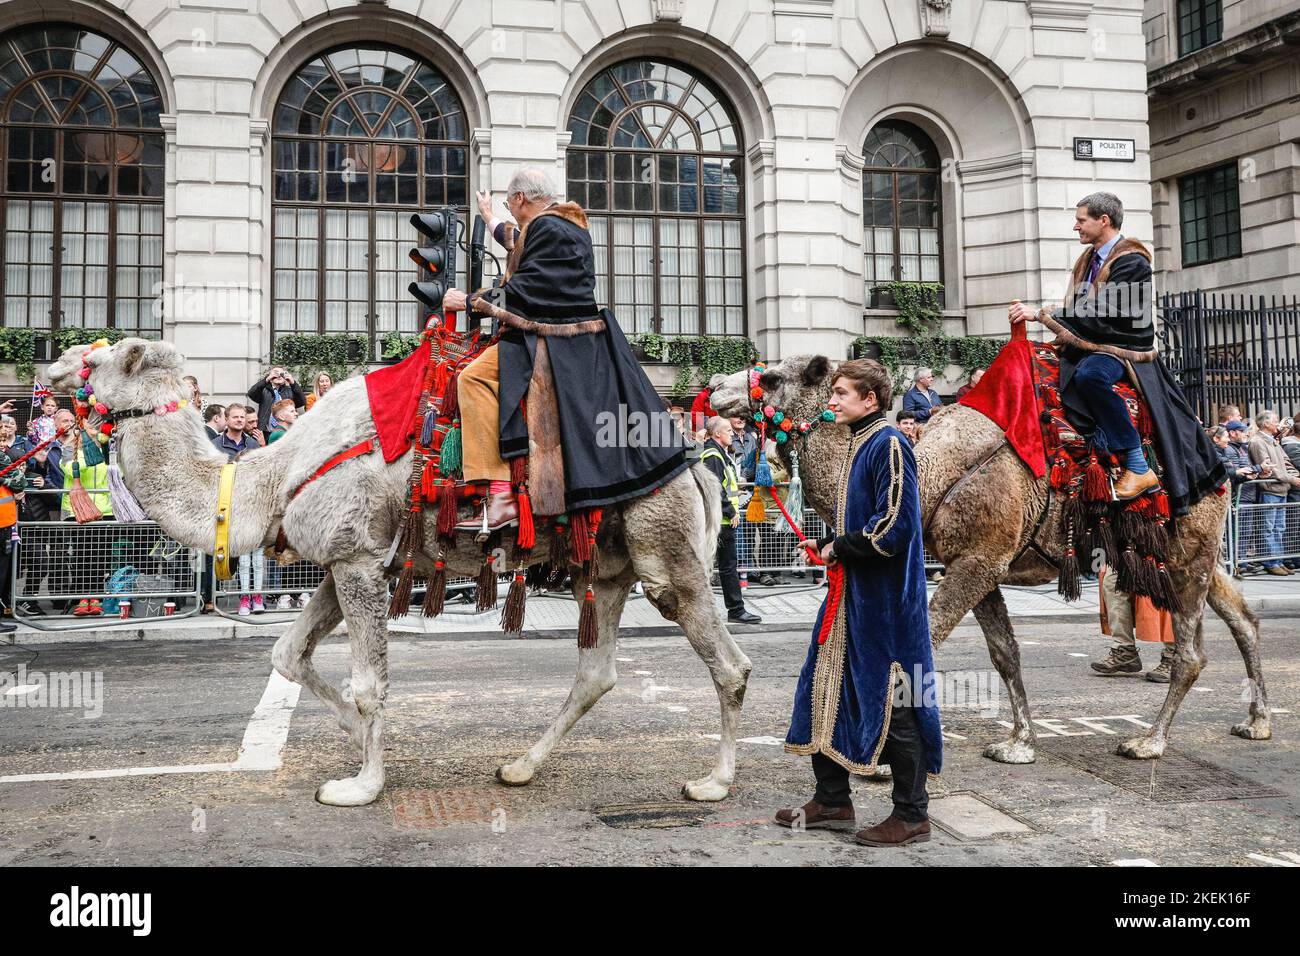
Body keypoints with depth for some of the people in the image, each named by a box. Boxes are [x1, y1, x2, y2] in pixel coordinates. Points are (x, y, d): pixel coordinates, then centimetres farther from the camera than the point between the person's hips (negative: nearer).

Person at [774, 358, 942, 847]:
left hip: (886, 600, -10)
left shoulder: (889, 444, -14)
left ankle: (912, 815, 13)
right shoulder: (860, 444, 15)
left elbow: (895, 526, -23)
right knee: (827, 687, 12)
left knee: (893, 701, -1)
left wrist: (841, 549, -12)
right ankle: (833, 801, 24)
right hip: (851, 592, 10)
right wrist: (828, 544, 9)